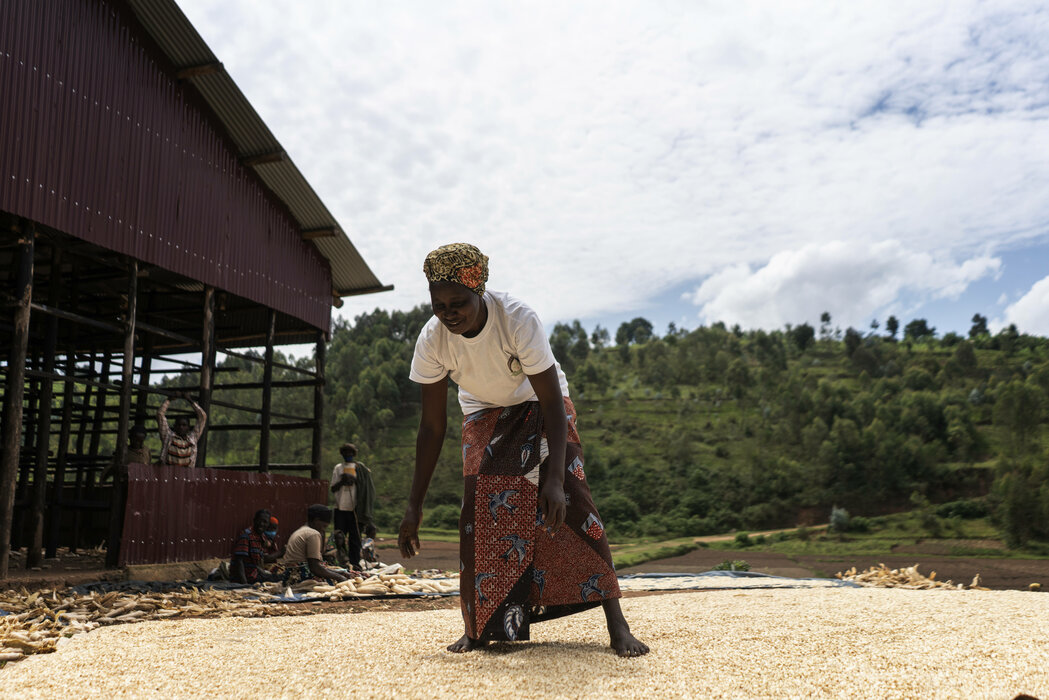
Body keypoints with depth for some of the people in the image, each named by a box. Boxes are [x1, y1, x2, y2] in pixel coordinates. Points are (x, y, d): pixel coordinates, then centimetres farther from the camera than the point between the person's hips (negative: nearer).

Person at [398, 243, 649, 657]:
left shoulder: (518, 320, -36)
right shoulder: (432, 340, -25)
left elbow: (553, 403, -33)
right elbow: (432, 427, -17)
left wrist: (554, 479, -45)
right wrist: (414, 506, -18)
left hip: (539, 404, -3)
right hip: (485, 413, 3)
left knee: (570, 496, -19)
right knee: (479, 506, -13)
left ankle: (617, 624, -16)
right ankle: (478, 628, 2)